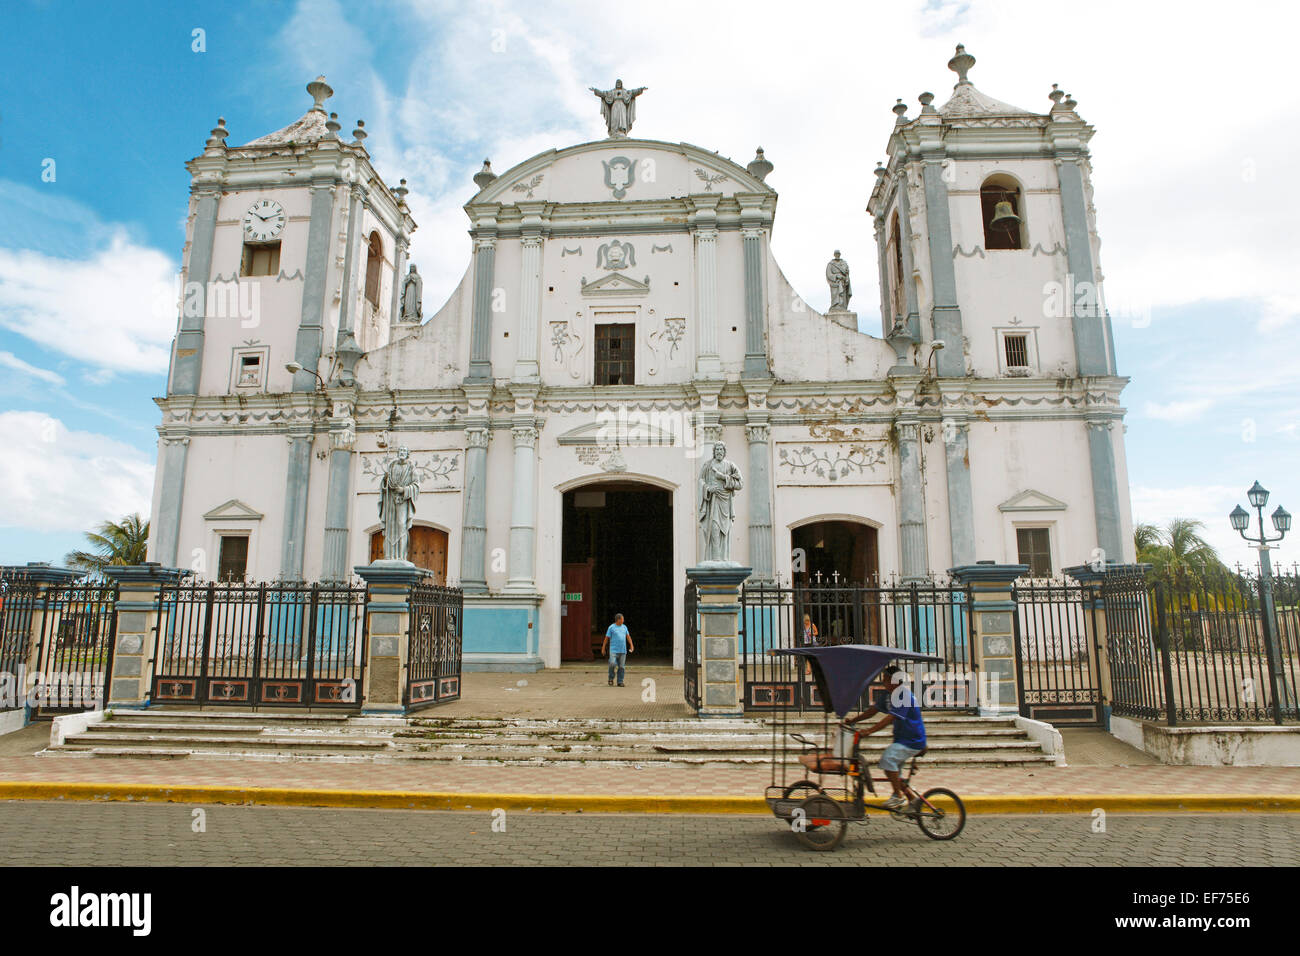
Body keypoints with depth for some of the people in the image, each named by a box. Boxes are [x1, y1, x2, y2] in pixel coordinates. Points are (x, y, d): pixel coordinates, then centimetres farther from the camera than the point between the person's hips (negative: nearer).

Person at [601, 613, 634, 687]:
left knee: (621, 667, 2)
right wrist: (603, 648, 1)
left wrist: (631, 645, 2)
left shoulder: (624, 627, 12)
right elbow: (607, 638, 0)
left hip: (623, 650, 4)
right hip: (614, 650, -4)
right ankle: (611, 678, 6)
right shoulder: (611, 627, -2)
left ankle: (620, 682, 9)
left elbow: (628, 636, 13)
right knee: (612, 664, -18)